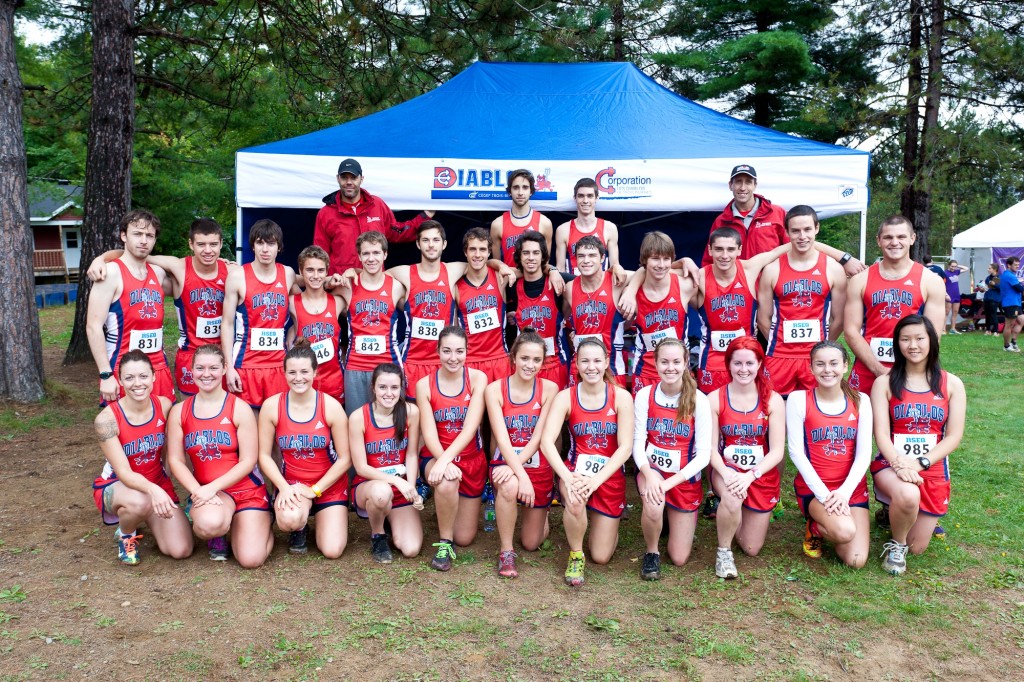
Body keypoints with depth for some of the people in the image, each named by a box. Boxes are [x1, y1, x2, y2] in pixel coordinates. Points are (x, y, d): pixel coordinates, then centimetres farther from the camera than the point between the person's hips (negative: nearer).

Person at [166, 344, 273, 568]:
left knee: (251, 559, -15)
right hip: (205, 490, 1)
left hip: (247, 490, -1)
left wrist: (212, 487, -19)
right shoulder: (179, 411, 3)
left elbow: (248, 461, -9)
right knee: (210, 524, -36)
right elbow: (175, 460, 0)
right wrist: (197, 490, -17)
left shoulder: (239, 408, -6)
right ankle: (217, 536, 4)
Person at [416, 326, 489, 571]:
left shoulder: (477, 378, -10)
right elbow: (429, 433, -14)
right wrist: (443, 462, -33)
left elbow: (470, 427, -19)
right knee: (447, 483, -39)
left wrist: (447, 458, -33)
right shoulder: (425, 384, -9)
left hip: (471, 458, 1)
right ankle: (444, 544, -12)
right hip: (436, 456, -1)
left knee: (465, 538, 6)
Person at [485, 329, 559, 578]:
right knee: (509, 485, -39)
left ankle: (538, 511, 43)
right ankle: (506, 551, -16)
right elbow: (502, 439, -19)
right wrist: (521, 475, -31)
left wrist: (517, 466, -26)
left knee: (531, 544, 6)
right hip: (506, 461, -1)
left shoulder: (549, 388, -8)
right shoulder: (494, 389, -11)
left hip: (538, 466, 1)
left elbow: (539, 436, -12)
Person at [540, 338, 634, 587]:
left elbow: (625, 447, -14)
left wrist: (596, 480, -27)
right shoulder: (565, 397, -8)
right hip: (576, 471, 0)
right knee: (575, 500, -38)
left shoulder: (621, 397, -8)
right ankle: (575, 555, -8)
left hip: (610, 476, 1)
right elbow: (546, 441, -19)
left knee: (601, 556, 2)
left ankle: (603, 522, 37)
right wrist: (568, 477, -34)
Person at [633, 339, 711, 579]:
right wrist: (649, 474, -28)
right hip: (651, 470, 0)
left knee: (679, 559, 2)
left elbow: (704, 454, -13)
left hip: (685, 478, 0)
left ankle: (675, 519, 36)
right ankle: (651, 552, -2)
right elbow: (637, 442, -8)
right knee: (653, 507, -36)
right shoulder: (645, 395, -8)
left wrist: (669, 482, -22)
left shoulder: (699, 400, -13)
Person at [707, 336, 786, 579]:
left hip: (763, 476, 1)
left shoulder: (773, 400, -8)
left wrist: (750, 475, -26)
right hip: (727, 471, -1)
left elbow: (777, 451, -11)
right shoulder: (715, 399, -9)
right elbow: (711, 448, -8)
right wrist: (726, 474, -27)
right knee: (732, 500, -38)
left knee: (751, 549, 7)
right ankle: (724, 551, -8)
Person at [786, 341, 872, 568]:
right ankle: (814, 528, 6)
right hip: (812, 487, -3)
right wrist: (823, 492, -17)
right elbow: (796, 451, -9)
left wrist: (844, 491, -15)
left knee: (856, 561, -10)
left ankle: (822, 524, 22)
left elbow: (864, 453, -2)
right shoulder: (798, 399, -7)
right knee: (845, 531, -31)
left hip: (852, 488, 3)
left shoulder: (860, 401, 2)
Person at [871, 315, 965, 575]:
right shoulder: (884, 383, -3)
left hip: (933, 470, 2)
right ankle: (895, 545, -6)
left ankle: (894, 510, 38)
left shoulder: (951, 384, 1)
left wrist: (919, 463, -18)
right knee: (908, 495, -38)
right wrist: (900, 464, -29)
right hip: (891, 464, -2)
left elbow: (954, 436, -4)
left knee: (917, 547, 4)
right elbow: (881, 433, -10)